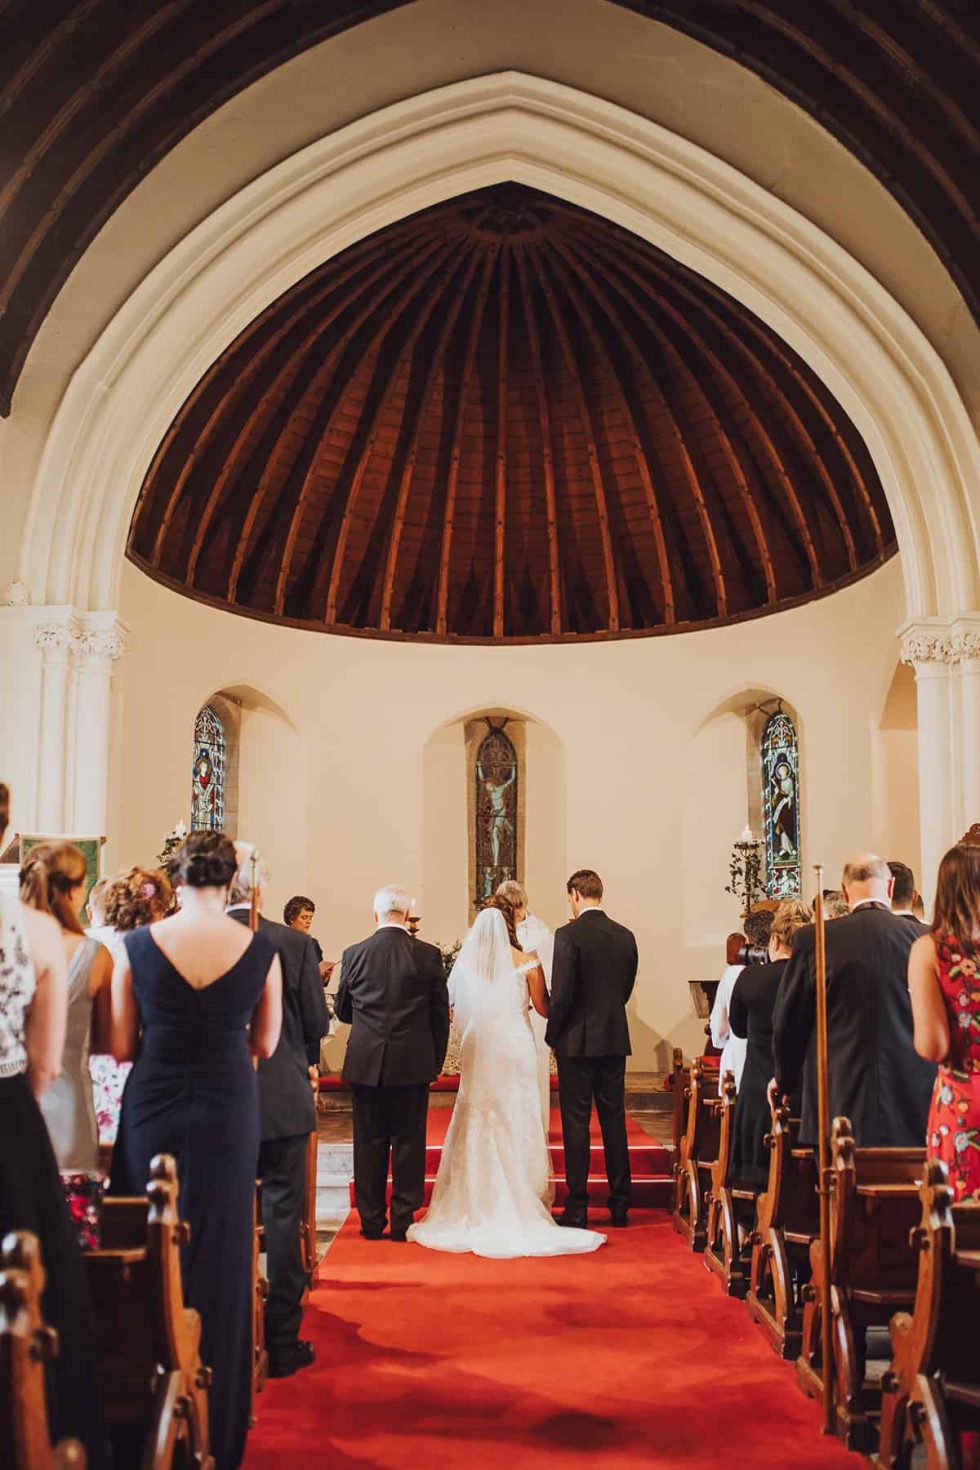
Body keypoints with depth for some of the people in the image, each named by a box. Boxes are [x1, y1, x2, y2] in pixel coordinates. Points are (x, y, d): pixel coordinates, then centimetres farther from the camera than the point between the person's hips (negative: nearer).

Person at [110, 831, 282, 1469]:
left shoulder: (137, 945, -7)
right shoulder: (262, 951, -7)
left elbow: (120, 1046, -2)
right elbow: (265, 1045, 3)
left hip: (152, 1109, 0)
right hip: (228, 1112, 0)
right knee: (220, 1260, 13)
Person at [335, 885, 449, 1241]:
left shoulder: (354, 954, -3)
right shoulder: (428, 955, -5)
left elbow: (342, 1011, 8)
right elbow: (440, 1014, 0)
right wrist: (436, 1061, 11)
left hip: (365, 1063, 1)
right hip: (413, 1063, -1)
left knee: (369, 1143, 10)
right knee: (408, 1143, 8)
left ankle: (371, 1221, 16)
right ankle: (403, 1220, 13)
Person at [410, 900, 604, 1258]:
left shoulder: (466, 963, -2)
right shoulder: (526, 962, -8)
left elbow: (458, 1010, 6)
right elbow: (543, 1008, 0)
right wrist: (539, 970, 11)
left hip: (478, 1051, 2)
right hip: (514, 1050, -2)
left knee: (478, 1124, 11)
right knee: (516, 1124, 6)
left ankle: (477, 1201, 15)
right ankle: (519, 1203, 9)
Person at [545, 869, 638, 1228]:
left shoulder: (569, 935, -14)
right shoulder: (625, 936, 4)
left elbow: (561, 994, -15)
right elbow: (626, 989, 10)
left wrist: (552, 1036, -2)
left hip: (578, 1041, -5)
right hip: (615, 1040, 5)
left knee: (576, 1124, 2)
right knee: (614, 1121, 13)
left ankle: (577, 1209, 6)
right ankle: (620, 1205, 20)